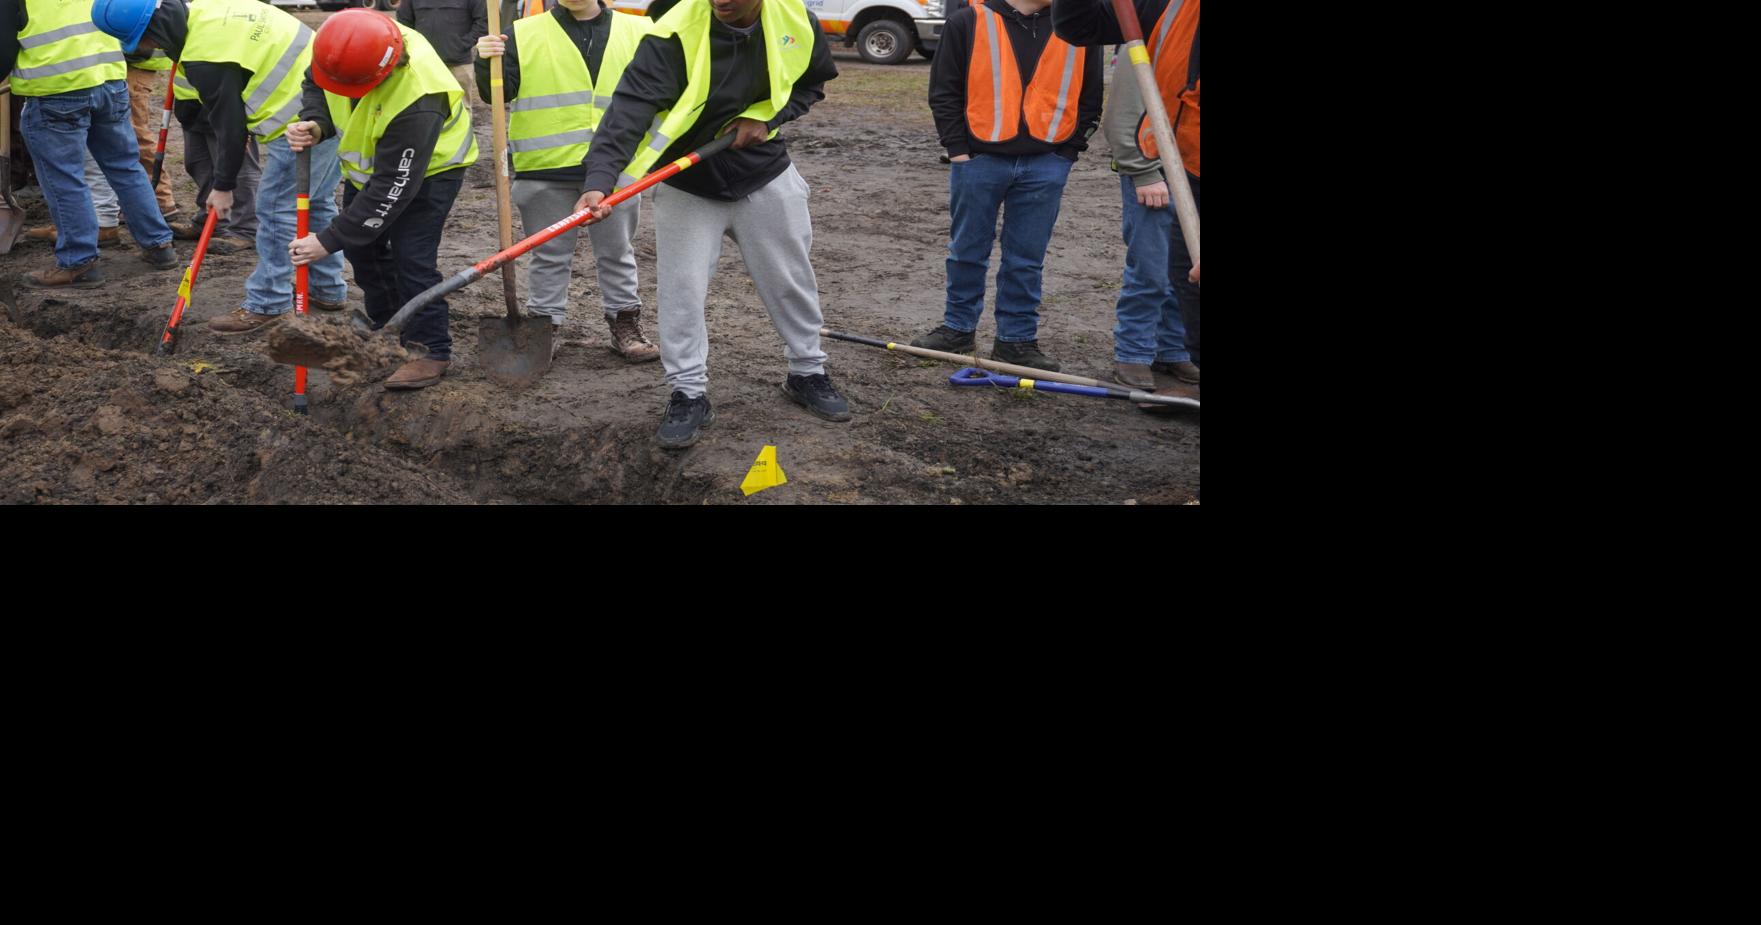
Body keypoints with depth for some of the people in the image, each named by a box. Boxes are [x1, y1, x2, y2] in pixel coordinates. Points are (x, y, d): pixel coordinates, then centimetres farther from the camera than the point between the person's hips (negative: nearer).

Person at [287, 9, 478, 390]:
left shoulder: (417, 103, -44)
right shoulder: (345, 46, -25)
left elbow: (391, 189, -38)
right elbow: (317, 86, -3)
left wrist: (329, 241, -35)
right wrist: (314, 125, -28)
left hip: (429, 167, -8)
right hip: (370, 162, 8)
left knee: (411, 256, -14)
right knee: (363, 245, 13)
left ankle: (432, 351, 1)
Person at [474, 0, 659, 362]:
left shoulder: (636, 32, 6)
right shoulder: (524, 34, 2)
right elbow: (498, 93, -1)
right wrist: (487, 64, -18)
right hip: (545, 169, -1)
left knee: (617, 251, 12)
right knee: (549, 254, 9)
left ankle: (625, 323, 24)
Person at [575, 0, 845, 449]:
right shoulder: (673, 36, -28)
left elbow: (815, 79, 5)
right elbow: (630, 108, -36)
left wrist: (768, 116, -13)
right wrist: (599, 181, -49)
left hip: (764, 175, 3)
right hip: (686, 185, -3)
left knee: (792, 280, 14)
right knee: (681, 290, -2)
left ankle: (808, 374, 35)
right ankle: (688, 395, 15)